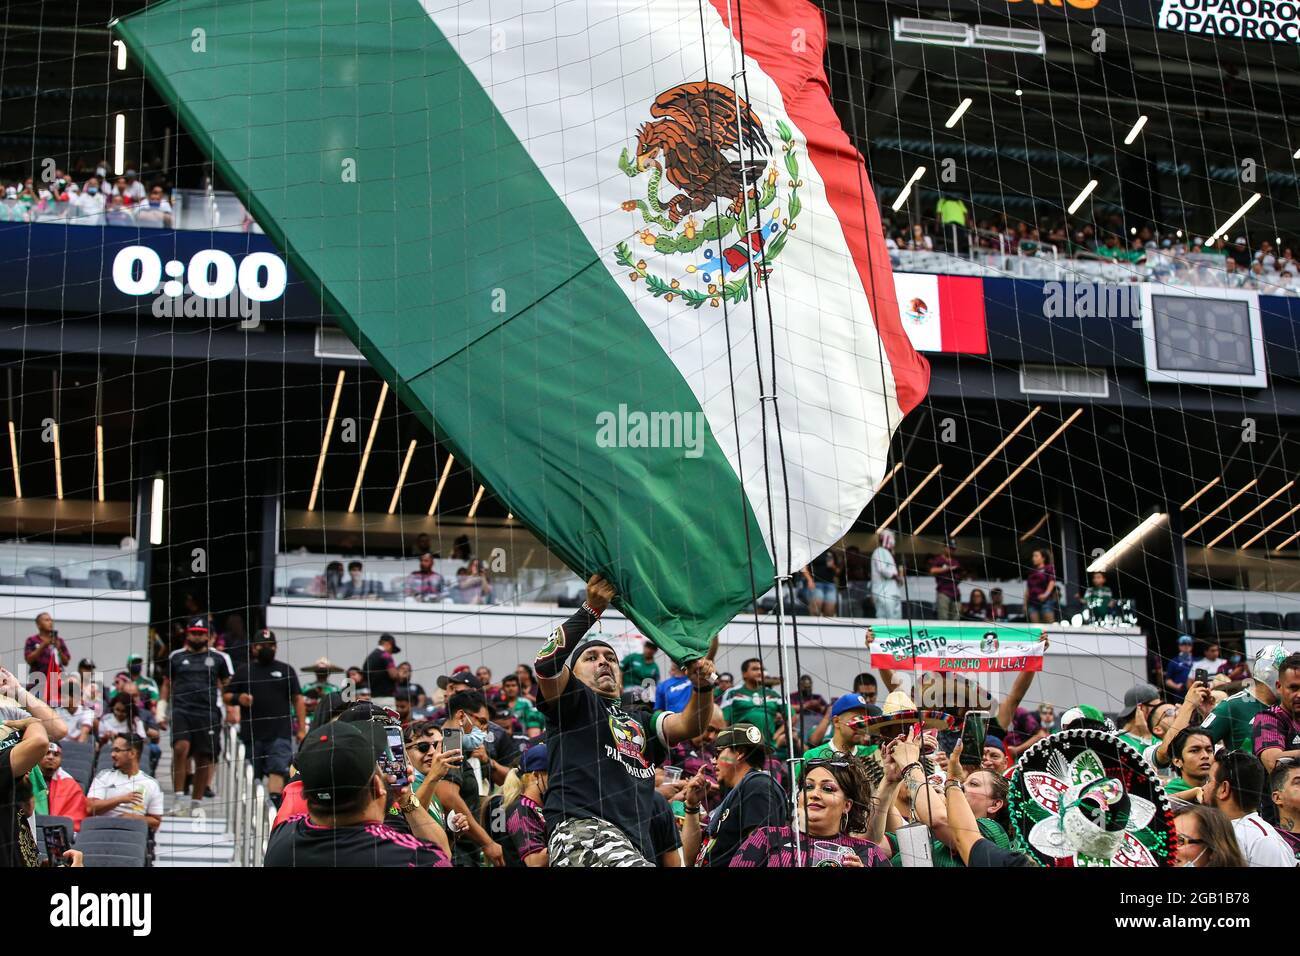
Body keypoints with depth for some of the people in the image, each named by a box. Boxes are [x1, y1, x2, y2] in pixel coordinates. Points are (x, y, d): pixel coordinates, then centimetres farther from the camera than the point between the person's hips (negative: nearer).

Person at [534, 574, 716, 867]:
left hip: (636, 847, 7)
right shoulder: (574, 702, 15)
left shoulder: (639, 722, 32)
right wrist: (590, 610, -12)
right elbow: (547, 664, -5)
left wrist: (702, 686, -4)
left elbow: (688, 725, 16)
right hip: (581, 829, -7)